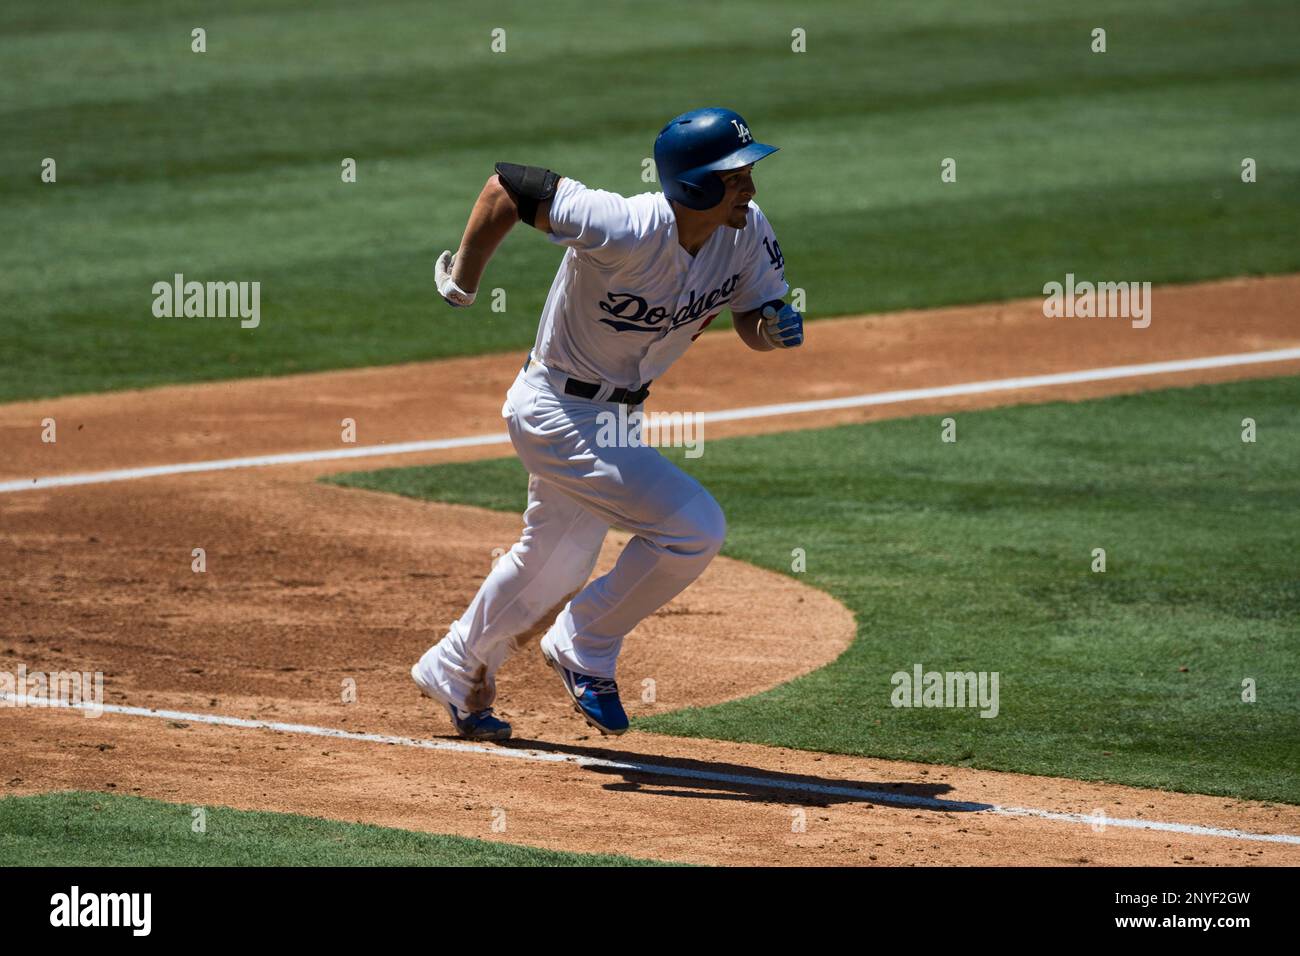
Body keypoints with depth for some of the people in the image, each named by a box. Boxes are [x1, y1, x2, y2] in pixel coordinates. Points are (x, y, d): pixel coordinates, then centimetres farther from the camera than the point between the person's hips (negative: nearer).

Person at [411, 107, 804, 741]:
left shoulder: (747, 232, -14)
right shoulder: (622, 230, -33)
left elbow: (751, 320, 0)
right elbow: (505, 186, -25)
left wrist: (773, 326, -25)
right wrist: (462, 279, -11)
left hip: (618, 414, 8)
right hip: (557, 410, -8)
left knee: (556, 565, 26)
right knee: (694, 526, -19)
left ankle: (453, 673, 50)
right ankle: (585, 650, 2)